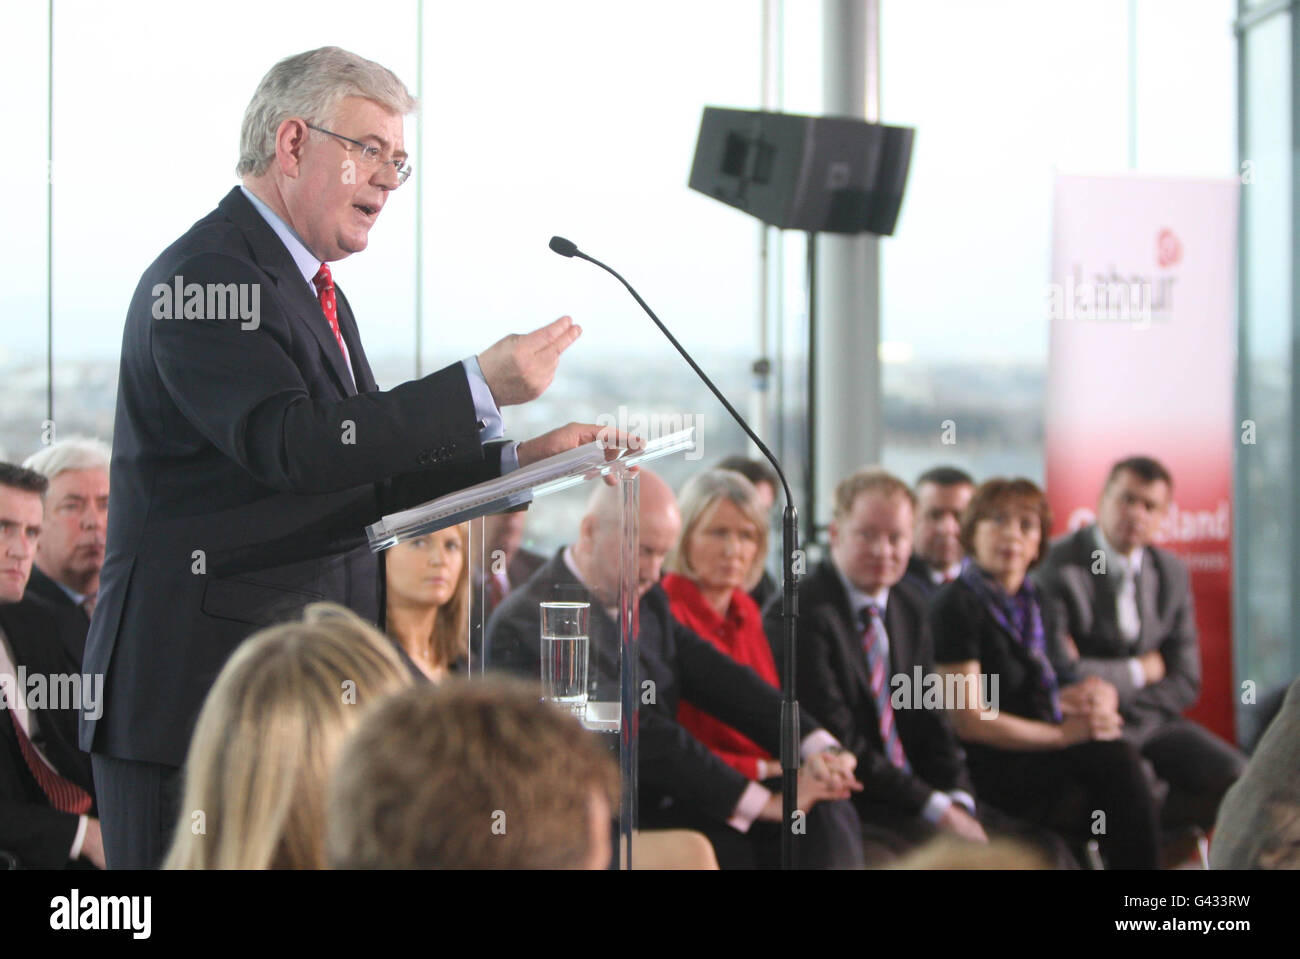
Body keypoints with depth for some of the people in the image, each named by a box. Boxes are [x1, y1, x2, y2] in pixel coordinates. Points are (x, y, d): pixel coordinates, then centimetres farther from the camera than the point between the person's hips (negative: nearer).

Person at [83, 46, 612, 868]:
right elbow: (289, 445, -26)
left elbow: (371, 479, 21)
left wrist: (518, 459, 9)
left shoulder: (315, 293, 20)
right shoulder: (206, 276, -12)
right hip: (201, 685, -10)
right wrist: (480, 389, -26)